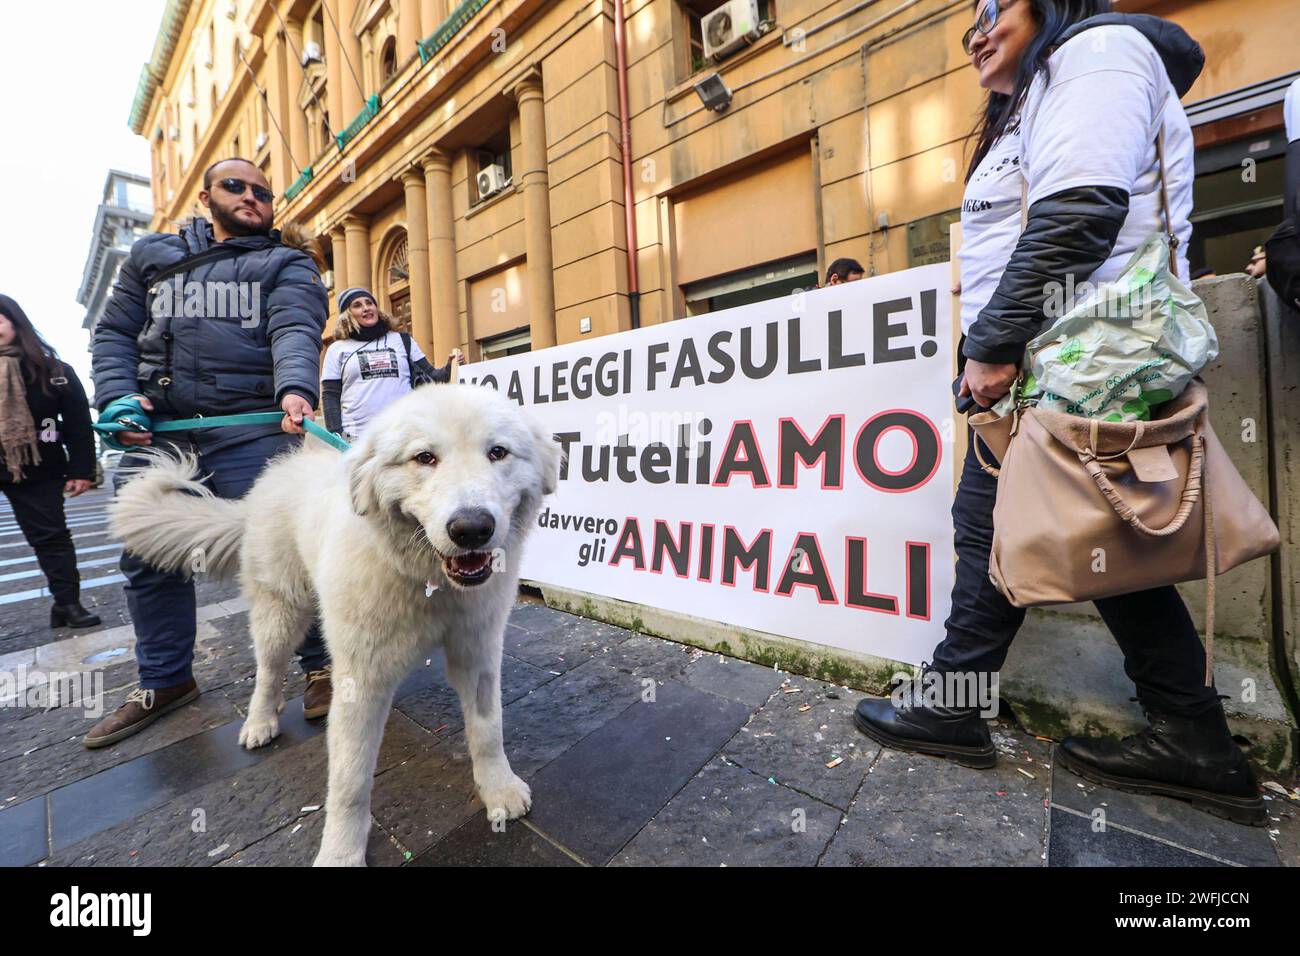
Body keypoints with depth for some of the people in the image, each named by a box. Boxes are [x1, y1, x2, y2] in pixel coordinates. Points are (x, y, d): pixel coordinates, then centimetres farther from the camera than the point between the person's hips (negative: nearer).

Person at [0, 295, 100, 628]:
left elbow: (78, 423, -4)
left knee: (51, 535, 5)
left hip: (37, 470, -1)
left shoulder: (53, 370, -3)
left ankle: (67, 602, 11)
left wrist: (81, 469, -8)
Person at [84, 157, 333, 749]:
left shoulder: (288, 265, 9)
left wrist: (296, 389, -32)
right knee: (149, 560, 12)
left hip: (253, 432, -5)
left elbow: (295, 330, -11)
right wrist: (117, 397, -2)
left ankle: (321, 664, 11)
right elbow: (114, 334, 18)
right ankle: (165, 682, 31)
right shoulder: (151, 256, 22)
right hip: (154, 432, 5)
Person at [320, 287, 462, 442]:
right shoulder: (337, 349, 13)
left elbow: (430, 377, 13)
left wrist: (450, 367, -8)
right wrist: (335, 436, -2)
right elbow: (330, 396, 9)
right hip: (357, 438, -1)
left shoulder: (402, 340, 16)